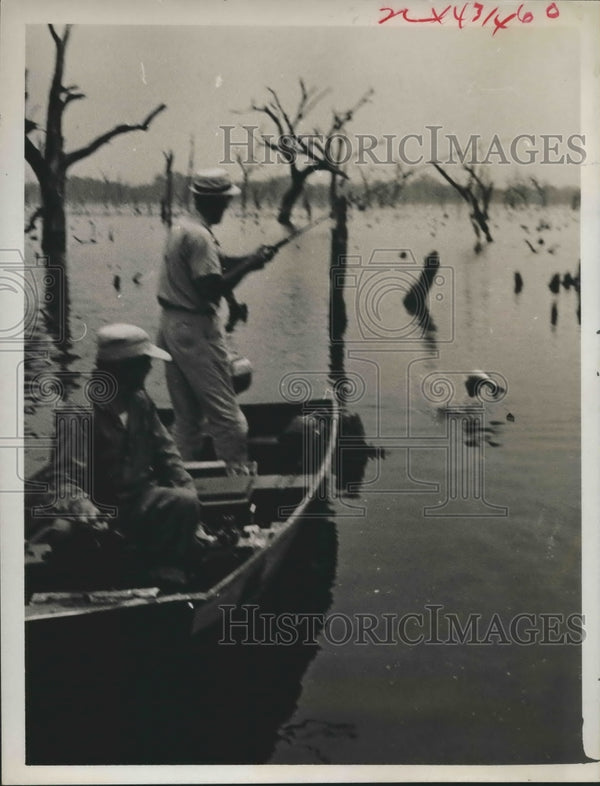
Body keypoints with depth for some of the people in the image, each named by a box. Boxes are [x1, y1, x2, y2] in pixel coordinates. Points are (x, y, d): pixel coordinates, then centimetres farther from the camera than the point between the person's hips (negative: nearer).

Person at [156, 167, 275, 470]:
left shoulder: (181, 227, 12)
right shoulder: (200, 236, -18)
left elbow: (216, 263, 18)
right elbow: (212, 288, -22)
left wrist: (251, 258, 5)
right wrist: (249, 265, -14)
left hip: (170, 325, 10)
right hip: (195, 329, -10)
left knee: (186, 414, 16)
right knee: (224, 411, -5)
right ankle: (238, 472, -1)